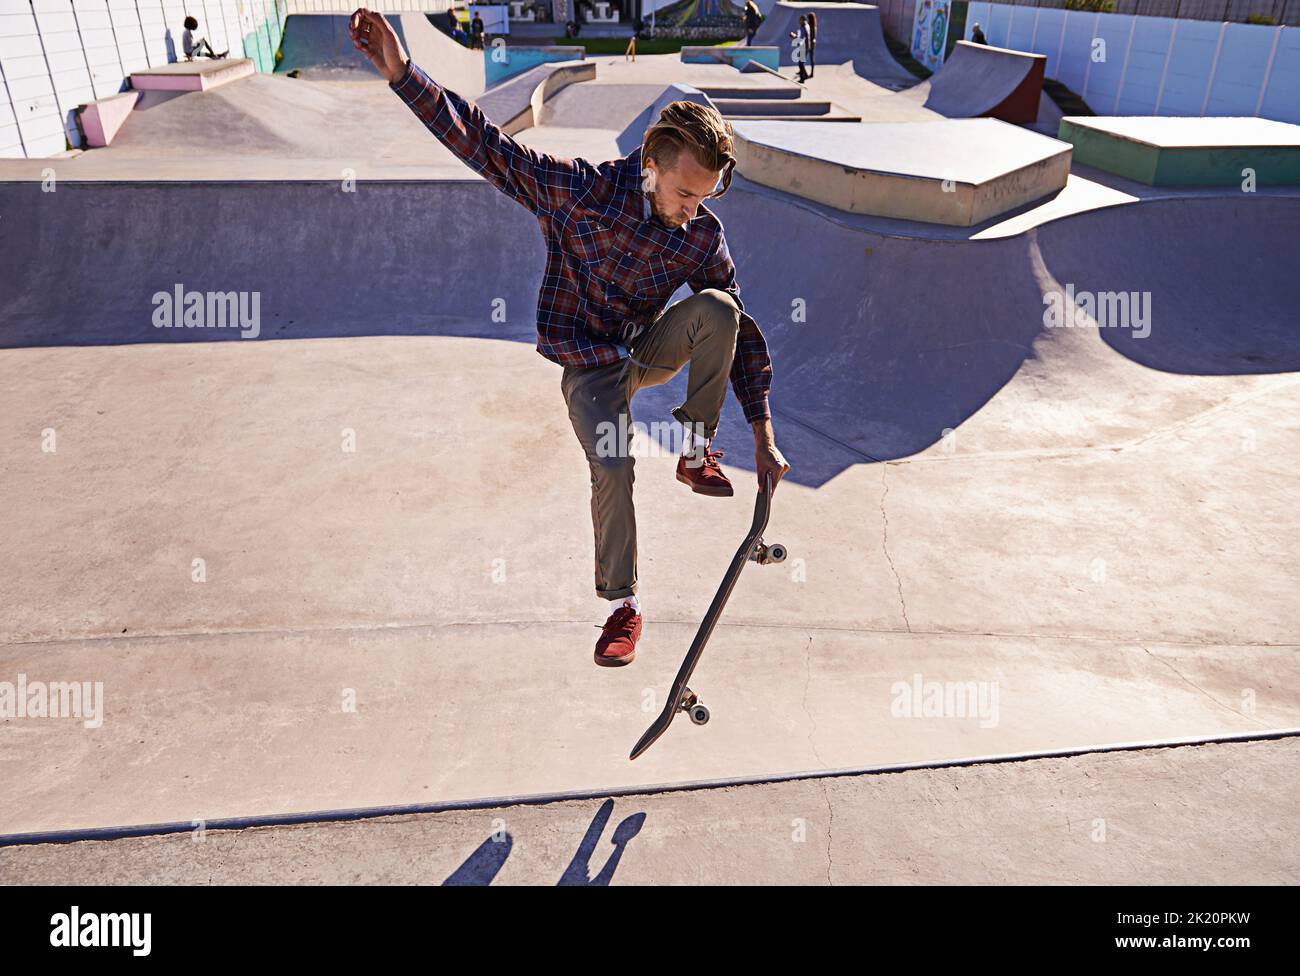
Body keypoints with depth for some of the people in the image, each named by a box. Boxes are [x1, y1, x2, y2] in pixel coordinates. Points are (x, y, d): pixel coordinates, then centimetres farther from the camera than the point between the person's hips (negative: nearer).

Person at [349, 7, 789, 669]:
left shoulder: (703, 238, -10)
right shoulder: (578, 190, -19)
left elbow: (740, 334, -5)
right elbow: (482, 144, -19)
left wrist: (763, 434, -7)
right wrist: (401, 74, -32)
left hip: (652, 349, 3)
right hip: (590, 367, -3)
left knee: (719, 308, -25)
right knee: (612, 469, -23)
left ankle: (696, 451, -10)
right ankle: (622, 605, 1)